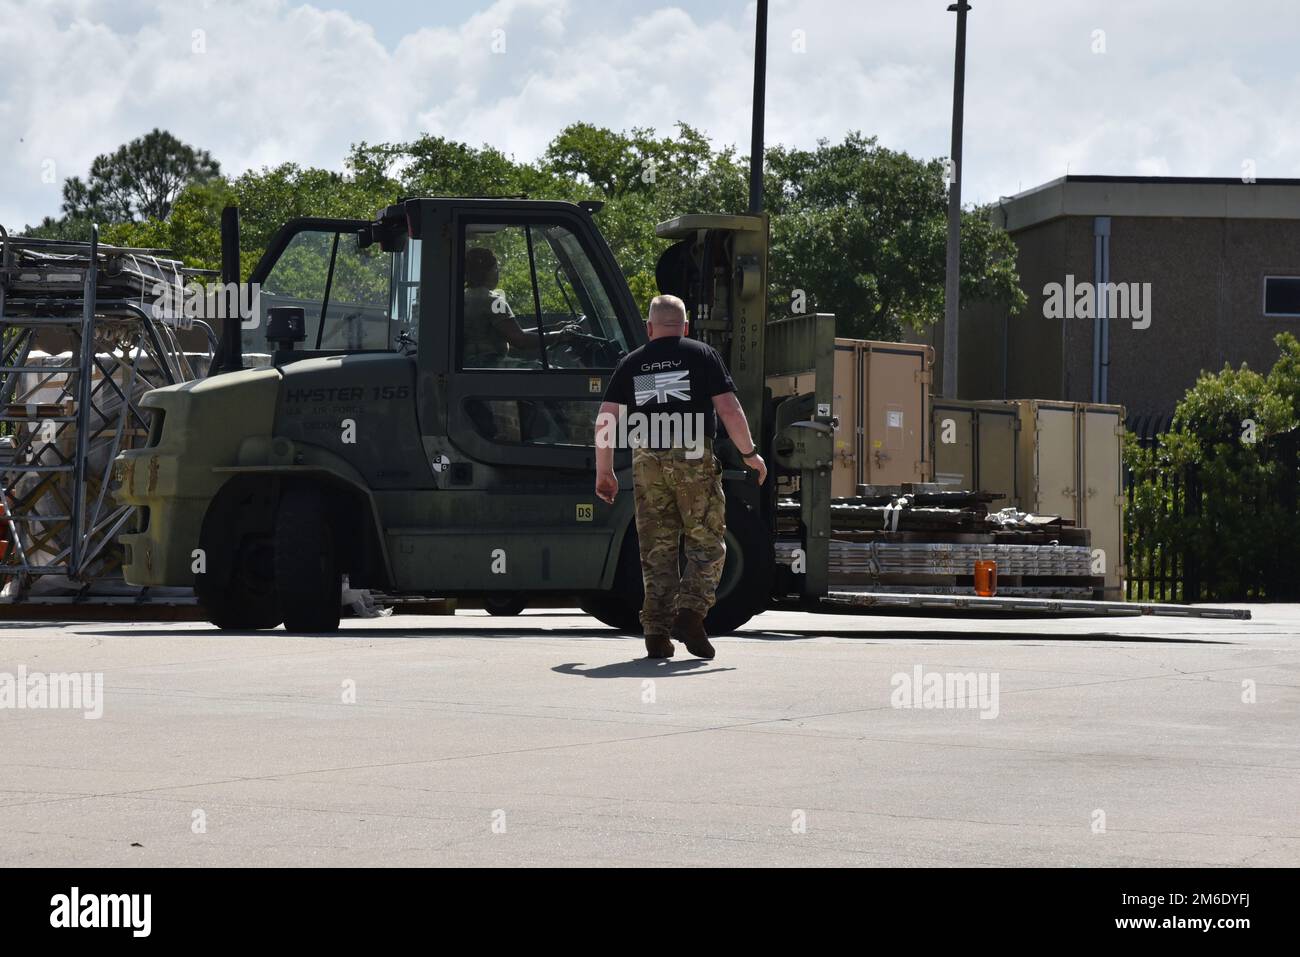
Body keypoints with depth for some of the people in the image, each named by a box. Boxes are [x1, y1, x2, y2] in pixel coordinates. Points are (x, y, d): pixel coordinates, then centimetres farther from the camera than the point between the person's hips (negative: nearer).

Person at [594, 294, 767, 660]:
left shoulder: (631, 363, 12)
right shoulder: (703, 355, 5)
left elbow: (605, 419, 7)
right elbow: (728, 409, -3)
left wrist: (604, 472, 14)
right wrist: (750, 453, 6)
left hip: (647, 462, 3)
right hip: (694, 458, -3)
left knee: (656, 549, 7)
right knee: (707, 543, 6)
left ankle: (657, 632, 2)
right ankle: (690, 611, -13)